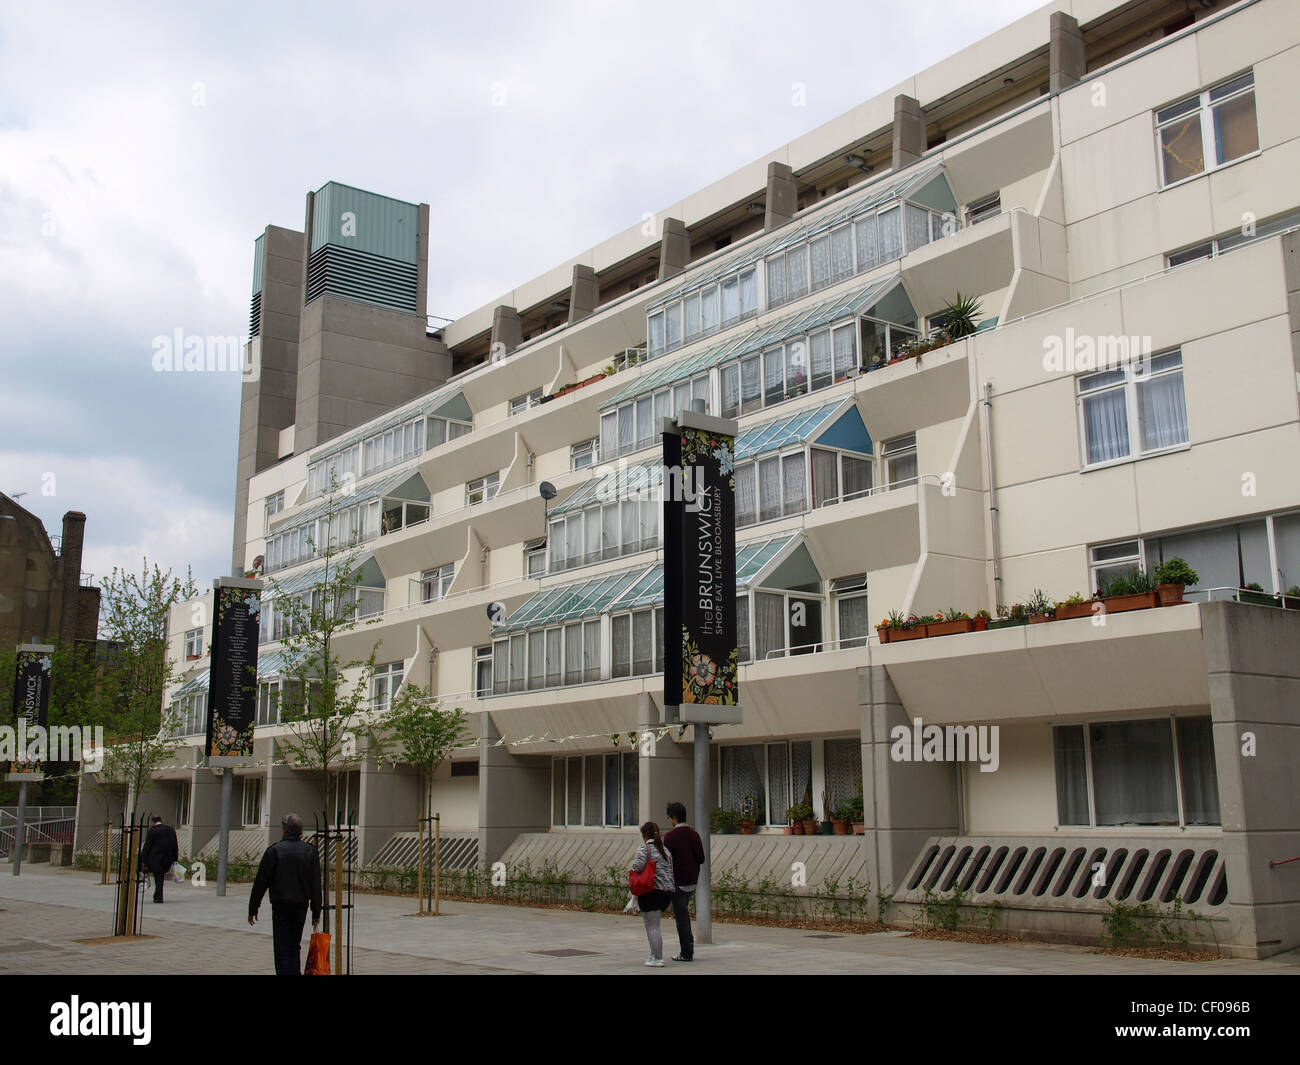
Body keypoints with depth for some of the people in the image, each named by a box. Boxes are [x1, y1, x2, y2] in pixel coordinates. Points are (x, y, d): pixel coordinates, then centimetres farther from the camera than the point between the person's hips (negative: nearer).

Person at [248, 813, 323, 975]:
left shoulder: (274, 850, -8)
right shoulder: (310, 851, 1)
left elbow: (261, 882, -6)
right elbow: (316, 885, 1)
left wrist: (253, 909, 2)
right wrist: (316, 912, 6)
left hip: (281, 907, -4)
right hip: (301, 906, 4)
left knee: (282, 948, -1)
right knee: (295, 946, 18)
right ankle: (295, 972, 16)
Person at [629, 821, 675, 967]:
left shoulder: (644, 848, -5)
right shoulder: (665, 850, 17)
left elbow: (638, 865, -22)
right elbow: (671, 872, 18)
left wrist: (632, 869, 2)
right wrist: (671, 897, 24)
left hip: (651, 891, -7)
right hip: (668, 891, 7)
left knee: (652, 926, -3)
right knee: (653, 924, 19)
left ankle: (657, 959, -4)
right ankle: (655, 954, 18)